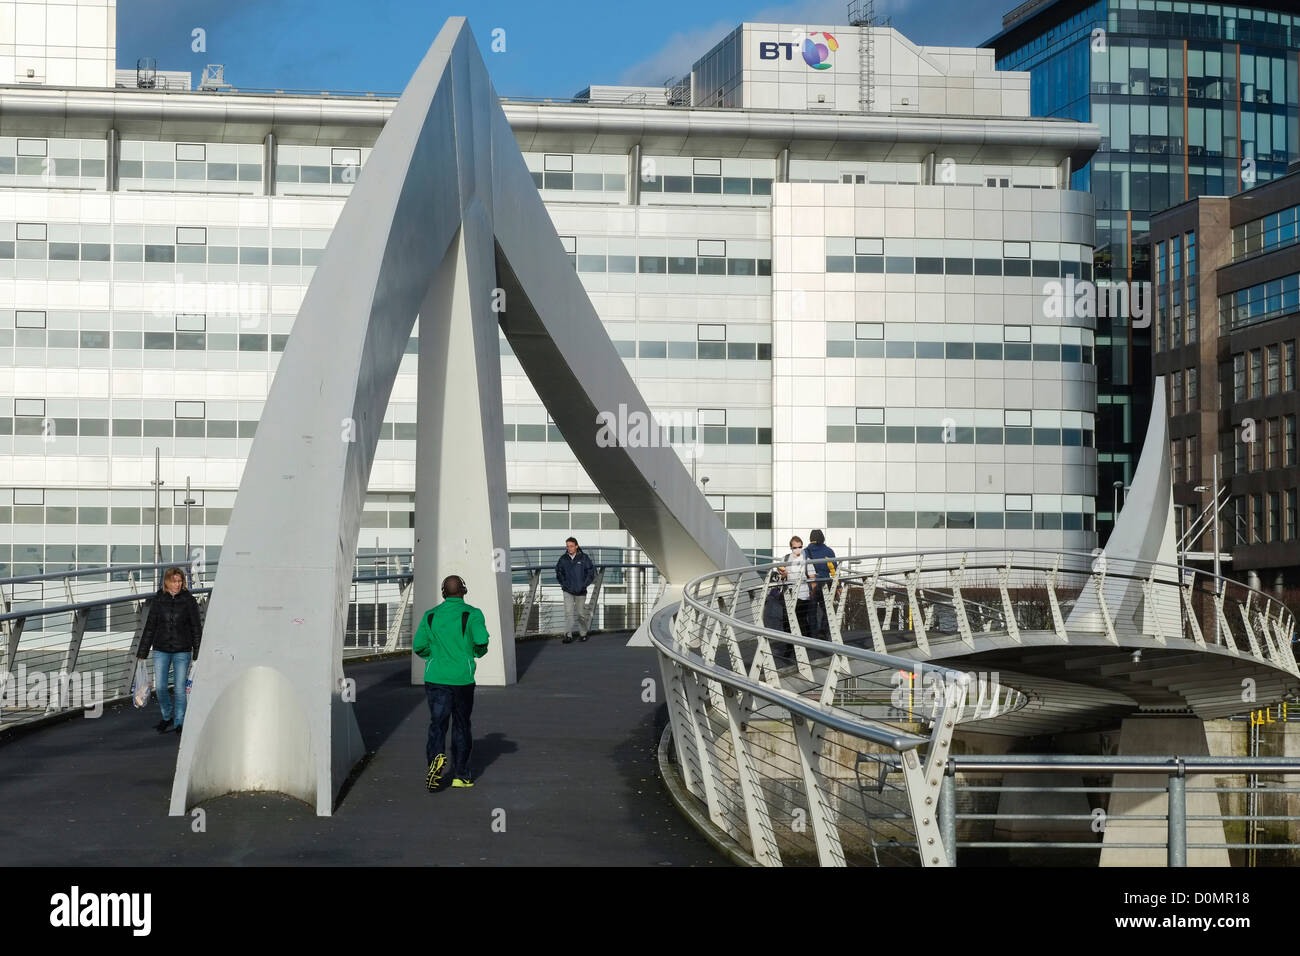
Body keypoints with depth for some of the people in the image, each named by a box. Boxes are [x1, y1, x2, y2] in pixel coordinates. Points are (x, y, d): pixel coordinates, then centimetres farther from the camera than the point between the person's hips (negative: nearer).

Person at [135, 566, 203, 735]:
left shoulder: (189, 601, -2)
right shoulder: (157, 600, 1)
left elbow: (196, 628, 1)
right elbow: (149, 627, 6)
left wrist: (198, 654, -3)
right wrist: (142, 652, 6)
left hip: (182, 651, -2)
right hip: (161, 650, 2)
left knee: (179, 688, -1)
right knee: (160, 687, 0)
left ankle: (179, 722, 11)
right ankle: (168, 717, 22)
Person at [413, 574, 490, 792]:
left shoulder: (430, 616, 5)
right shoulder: (472, 614, -4)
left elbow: (418, 646, 2)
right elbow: (481, 639, -17)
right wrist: (478, 652, 5)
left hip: (435, 678, 1)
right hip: (462, 679, -1)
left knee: (437, 723, 2)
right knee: (461, 726, 11)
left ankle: (436, 756, -27)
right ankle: (460, 775, 16)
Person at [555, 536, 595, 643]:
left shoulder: (583, 558, -8)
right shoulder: (563, 559, -3)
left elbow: (592, 572, -1)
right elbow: (558, 571, 13)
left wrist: (584, 585, -6)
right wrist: (563, 583, 4)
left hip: (580, 592, -1)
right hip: (568, 591, 1)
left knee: (581, 613, 9)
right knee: (568, 613, -11)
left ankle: (583, 634, 27)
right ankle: (568, 635, -13)